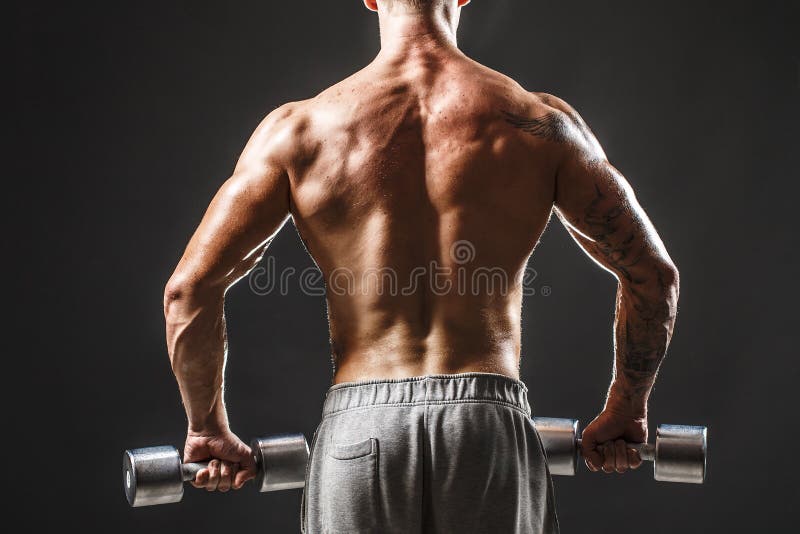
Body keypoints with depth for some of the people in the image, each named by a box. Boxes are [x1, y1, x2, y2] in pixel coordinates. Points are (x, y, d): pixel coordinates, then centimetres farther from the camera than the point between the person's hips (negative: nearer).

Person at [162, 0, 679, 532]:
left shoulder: (299, 129, 0)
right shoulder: (541, 121, 2)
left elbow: (189, 290, -2)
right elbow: (654, 274, 6)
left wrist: (210, 427, 11)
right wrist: (624, 412, 17)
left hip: (359, 431, 0)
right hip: (492, 427, 0)